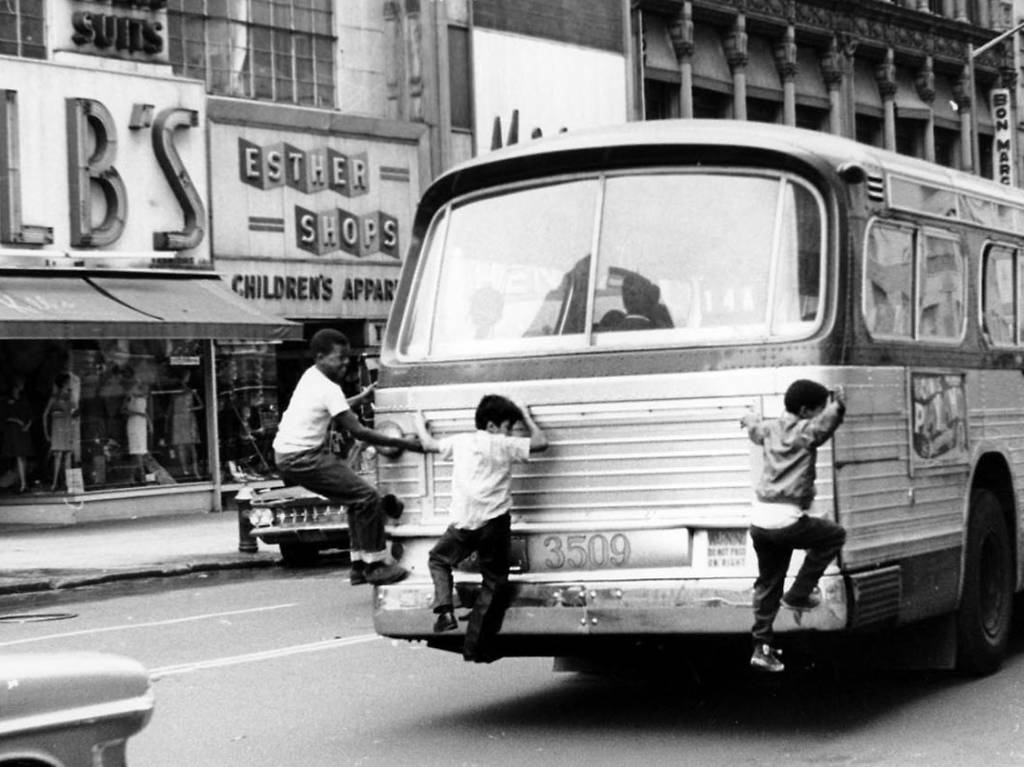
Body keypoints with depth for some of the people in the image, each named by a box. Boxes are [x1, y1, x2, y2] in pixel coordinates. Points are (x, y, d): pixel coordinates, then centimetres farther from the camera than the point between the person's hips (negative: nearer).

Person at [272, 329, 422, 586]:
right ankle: (375, 565, -6)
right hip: (301, 459, -10)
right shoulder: (328, 389, -18)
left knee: (359, 497, 15)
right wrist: (402, 443, -18)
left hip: (288, 455, 10)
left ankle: (359, 564, 16)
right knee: (367, 497, -12)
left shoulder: (311, 376, 10)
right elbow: (357, 431, -20)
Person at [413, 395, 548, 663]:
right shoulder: (504, 446, 2)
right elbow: (541, 442, 10)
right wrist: (527, 418, 25)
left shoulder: (460, 442, 12)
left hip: (462, 522, 2)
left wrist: (420, 425, 48)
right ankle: (476, 647, 6)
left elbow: (429, 444, 29)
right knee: (494, 583, 8)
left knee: (439, 560, 28)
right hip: (494, 523, -2)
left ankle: (445, 610, 3)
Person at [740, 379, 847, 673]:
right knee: (835, 535, 16)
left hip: (760, 520, 7)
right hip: (787, 520, -7)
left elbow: (753, 426, 38)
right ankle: (799, 593, 14)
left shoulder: (771, 428, 16)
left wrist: (749, 418, 60)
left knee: (768, 585, 17)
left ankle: (762, 647, 14)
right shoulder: (805, 432, -5)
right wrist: (837, 400, 6)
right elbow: (832, 415, -16)